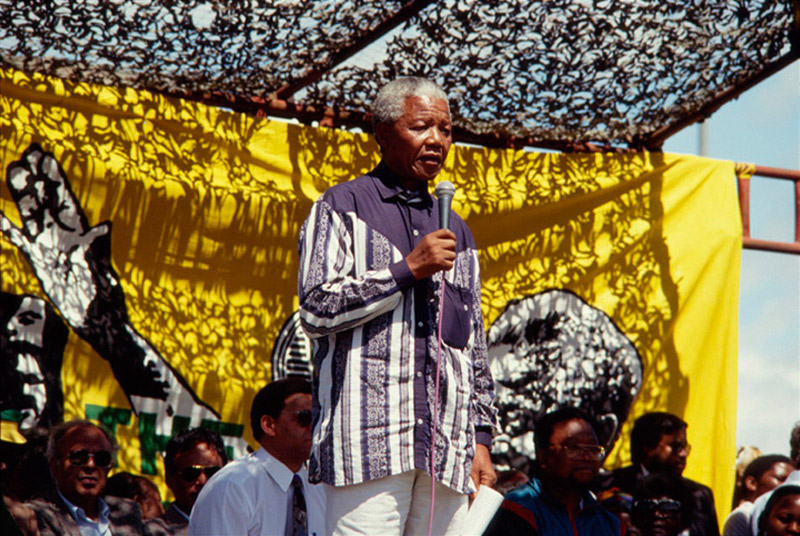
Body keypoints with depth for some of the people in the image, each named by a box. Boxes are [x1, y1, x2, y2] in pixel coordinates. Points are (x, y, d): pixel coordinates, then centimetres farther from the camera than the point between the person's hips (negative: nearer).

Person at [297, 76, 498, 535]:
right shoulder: (343, 208, 7)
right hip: (369, 436, -5)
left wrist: (482, 438, 14)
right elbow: (317, 309, -5)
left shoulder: (457, 233, 25)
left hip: (447, 446, 5)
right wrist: (408, 270, -7)